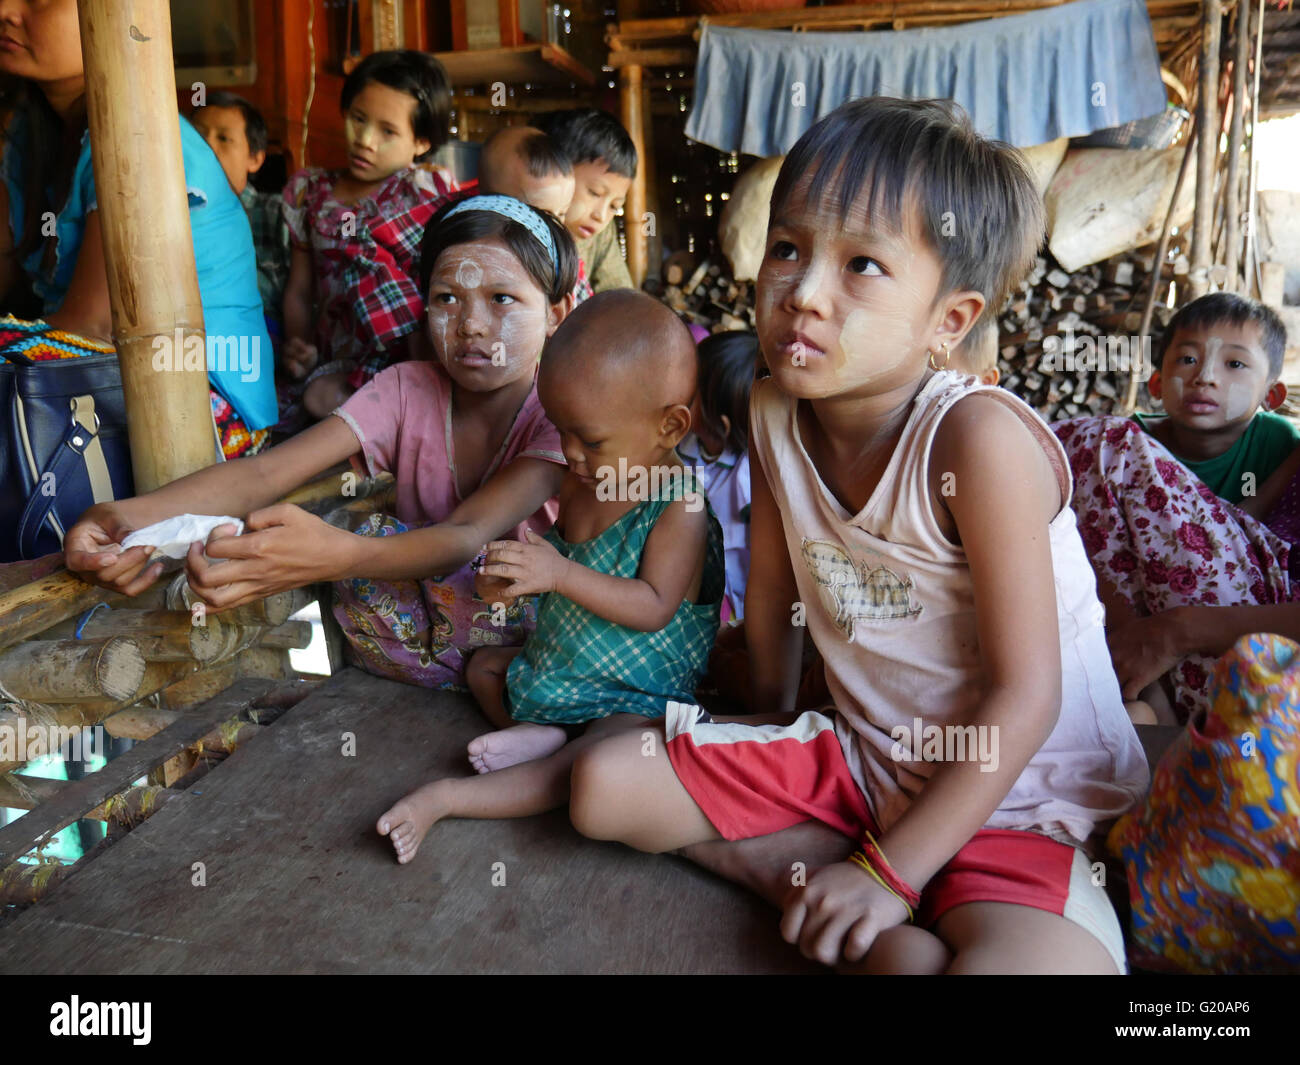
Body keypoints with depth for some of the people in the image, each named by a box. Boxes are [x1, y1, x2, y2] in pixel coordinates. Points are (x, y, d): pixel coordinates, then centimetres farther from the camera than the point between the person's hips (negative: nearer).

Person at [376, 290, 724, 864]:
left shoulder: (680, 507, -23)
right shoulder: (580, 482, -1)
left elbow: (654, 607, -28)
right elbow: (563, 555, 10)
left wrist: (559, 574, -35)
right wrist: (507, 575, -13)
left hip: (636, 695, -8)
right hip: (555, 663, 9)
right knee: (483, 662, 20)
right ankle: (542, 734, -4)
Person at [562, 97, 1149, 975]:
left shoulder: (977, 439, -25)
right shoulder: (775, 414, -7)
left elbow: (1025, 695, -22)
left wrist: (889, 872, -18)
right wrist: (772, 717, 19)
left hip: (1009, 793, -6)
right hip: (859, 753, 7)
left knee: (1022, 960, -37)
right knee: (604, 785, -3)